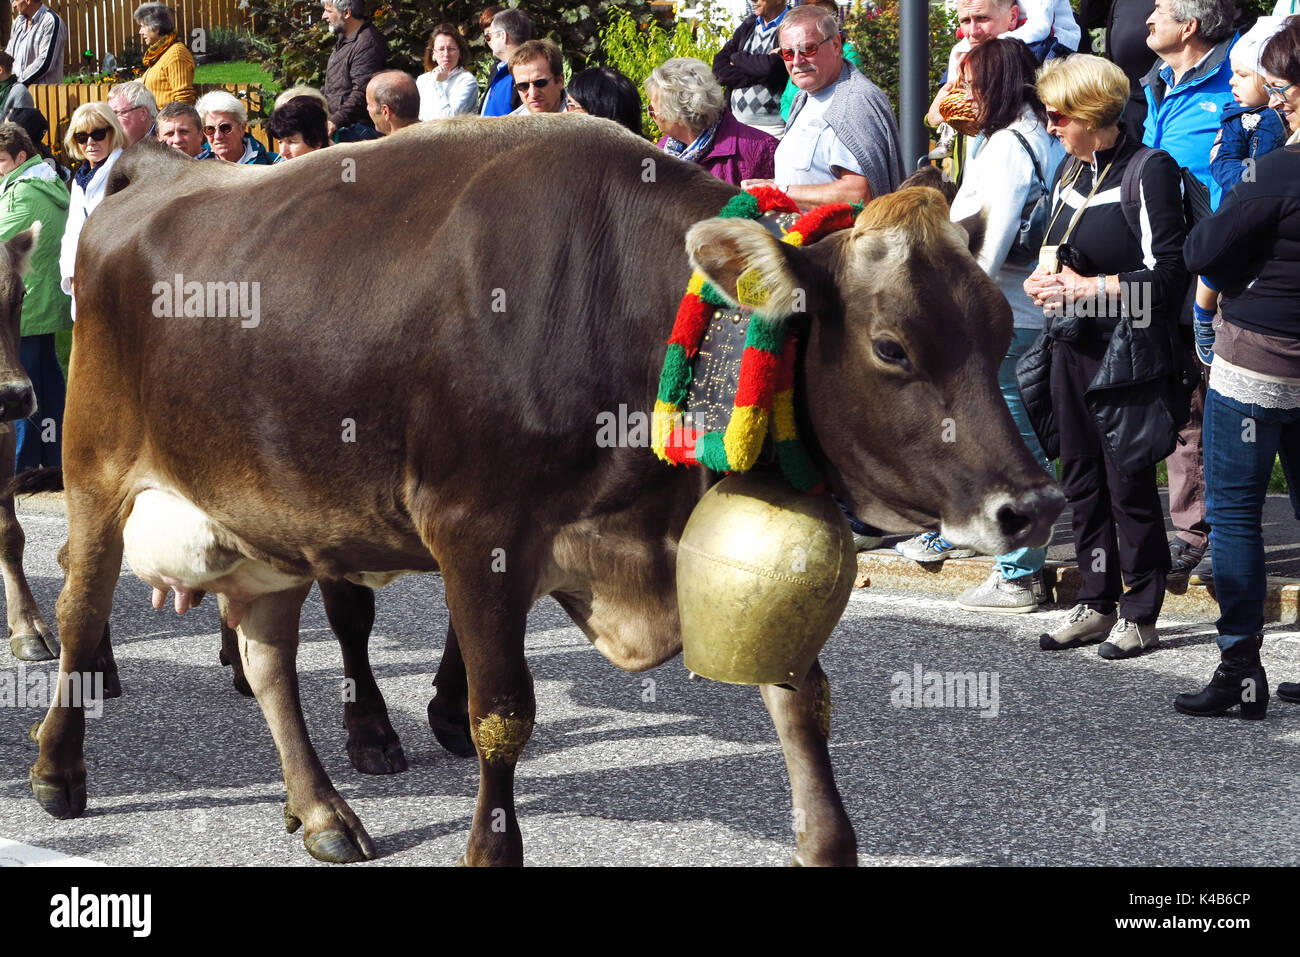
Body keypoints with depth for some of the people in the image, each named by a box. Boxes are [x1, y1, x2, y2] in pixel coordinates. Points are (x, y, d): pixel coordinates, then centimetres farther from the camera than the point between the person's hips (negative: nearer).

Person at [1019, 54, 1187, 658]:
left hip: (1126, 352, -8)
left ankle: (1140, 615, 9)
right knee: (1080, 479, 12)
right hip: (1071, 346, 8)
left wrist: (1088, 287, -17)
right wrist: (1045, 278, 4)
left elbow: (1165, 274, -16)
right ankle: (1097, 604, 22)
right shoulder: (1070, 170, 12)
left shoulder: (1149, 171, -12)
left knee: (1129, 483, -2)